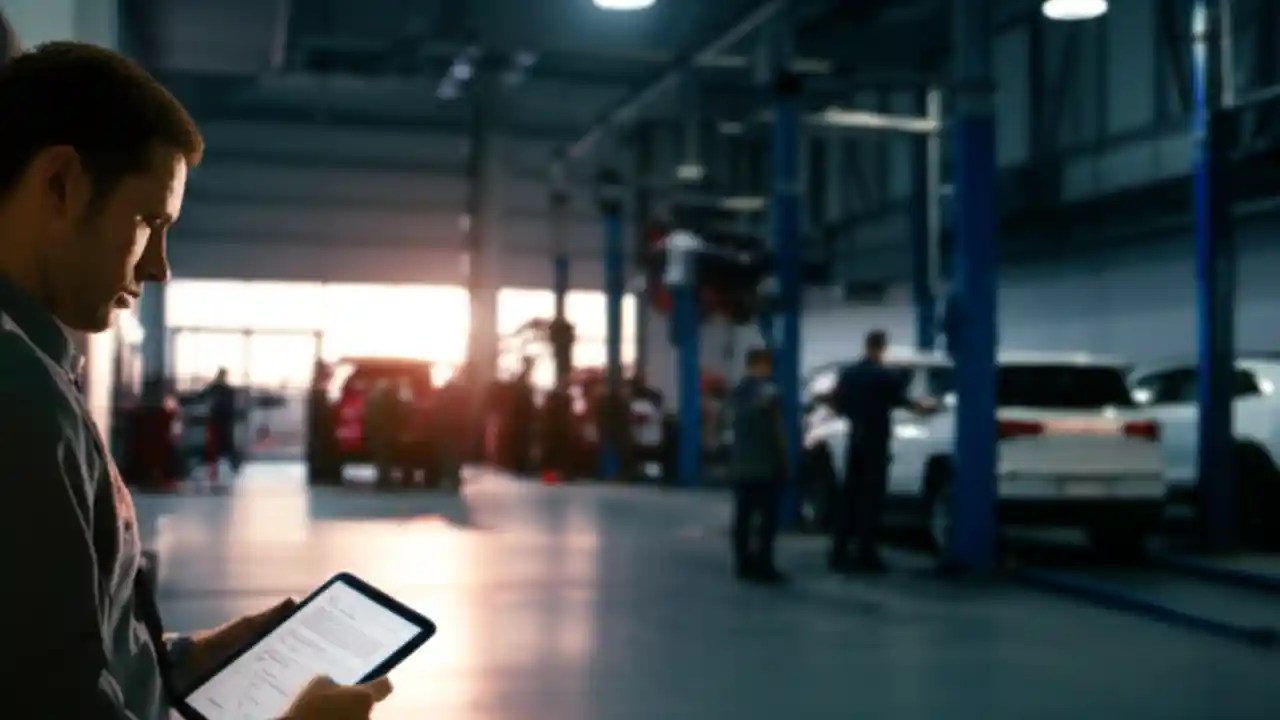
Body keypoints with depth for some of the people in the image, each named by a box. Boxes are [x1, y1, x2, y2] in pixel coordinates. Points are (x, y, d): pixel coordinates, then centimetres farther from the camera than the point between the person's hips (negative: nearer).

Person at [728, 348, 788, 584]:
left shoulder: (737, 392, 11)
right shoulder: (769, 392, -12)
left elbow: (736, 426, 11)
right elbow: (777, 431, -11)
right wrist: (784, 461, -3)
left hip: (740, 465, 7)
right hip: (766, 465, -7)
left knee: (742, 516, 7)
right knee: (767, 518, -4)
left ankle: (744, 565, 8)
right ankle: (763, 567, -7)